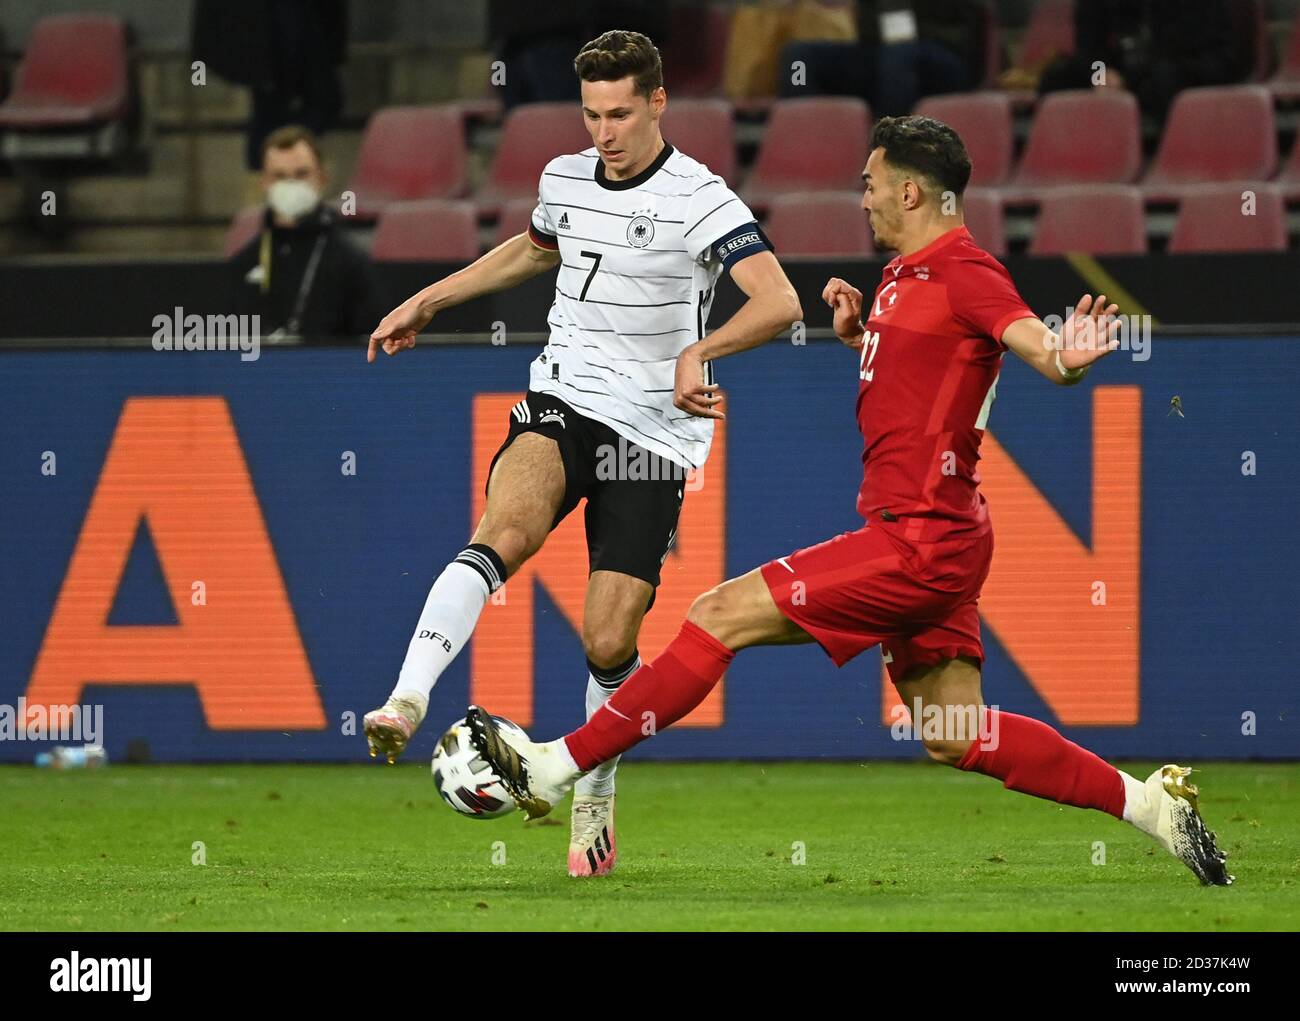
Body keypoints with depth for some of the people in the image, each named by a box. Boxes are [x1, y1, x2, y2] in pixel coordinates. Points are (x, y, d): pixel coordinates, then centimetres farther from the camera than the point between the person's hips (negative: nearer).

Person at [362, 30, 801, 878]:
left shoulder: (699, 200, -11)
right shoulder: (564, 179, 8)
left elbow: (780, 302, -25)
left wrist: (699, 351, -41)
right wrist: (428, 302, 33)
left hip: (653, 434, -3)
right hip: (562, 403, 3)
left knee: (609, 642, -5)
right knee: (504, 533, -30)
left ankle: (594, 801, 22)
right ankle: (407, 701, -45)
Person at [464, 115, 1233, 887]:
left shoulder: (964, 272, -14)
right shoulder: (907, 274, 16)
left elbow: (1032, 337, -30)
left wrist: (1065, 356, -53)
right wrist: (856, 334, 12)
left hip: (919, 540, -10)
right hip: (927, 539, 10)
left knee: (724, 615, -9)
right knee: (955, 738, 13)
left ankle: (553, 770, -4)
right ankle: (1151, 802, 15)